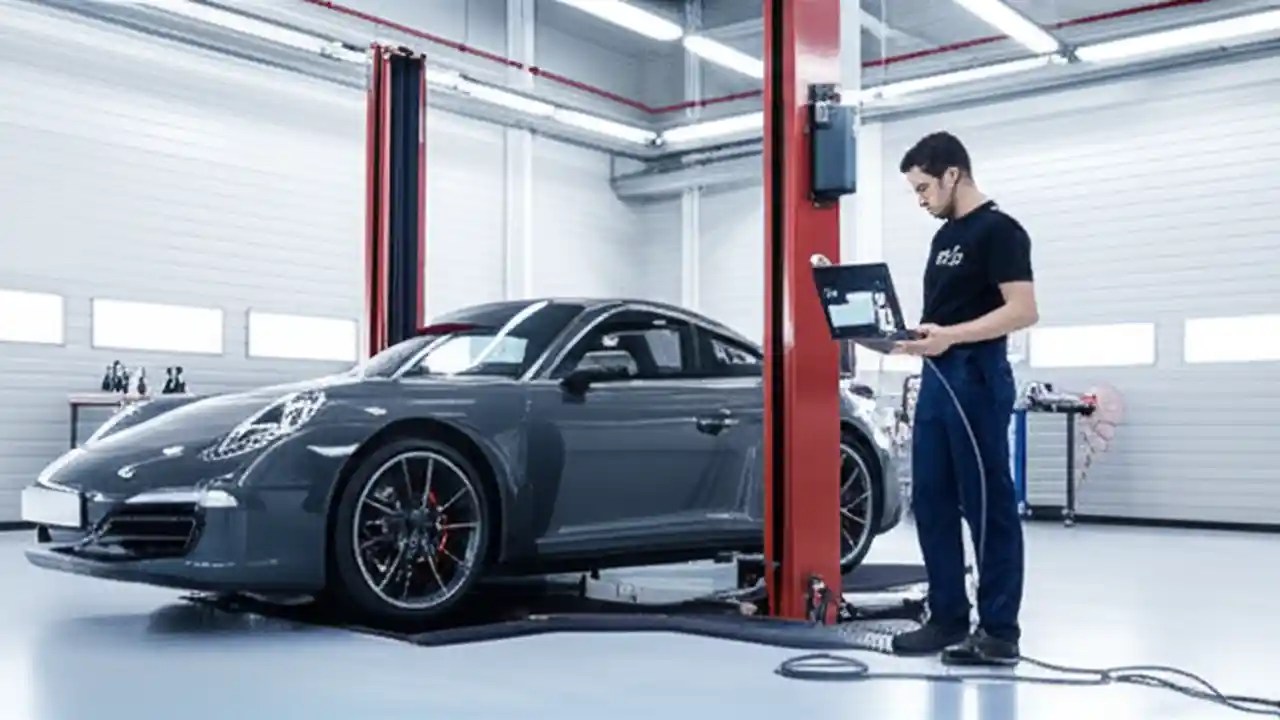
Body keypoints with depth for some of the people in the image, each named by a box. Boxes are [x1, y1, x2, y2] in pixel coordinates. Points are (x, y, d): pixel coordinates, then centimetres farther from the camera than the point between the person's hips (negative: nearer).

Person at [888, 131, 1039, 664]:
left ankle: (1000, 630, 4)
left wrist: (950, 336, -26)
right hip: (936, 378, 9)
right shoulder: (944, 237, 19)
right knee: (931, 504, 9)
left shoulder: (998, 229, -7)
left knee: (988, 507, -3)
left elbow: (1023, 311, -16)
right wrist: (909, 334, 6)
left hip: (976, 378, -9)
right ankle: (948, 618, 18)